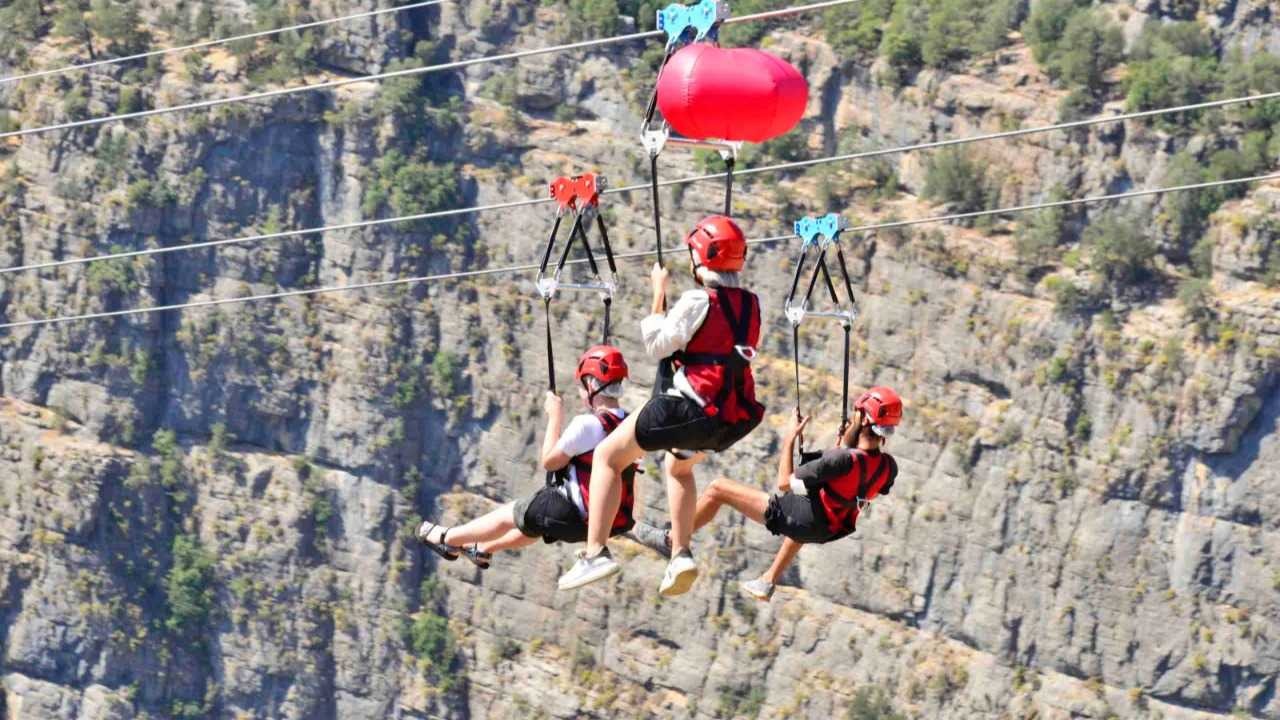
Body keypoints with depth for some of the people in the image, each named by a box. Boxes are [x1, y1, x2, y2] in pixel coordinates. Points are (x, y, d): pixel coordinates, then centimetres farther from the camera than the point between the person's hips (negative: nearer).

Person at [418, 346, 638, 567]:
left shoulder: (587, 424, -23)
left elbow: (550, 461, -10)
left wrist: (555, 417, -2)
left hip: (575, 518, -7)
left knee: (507, 515, 17)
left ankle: (446, 539, 38)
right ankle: (483, 549, 54)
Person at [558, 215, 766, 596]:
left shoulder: (698, 301, -14)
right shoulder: (750, 304, 6)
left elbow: (657, 344, -10)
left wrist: (659, 293, 0)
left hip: (688, 407, -7)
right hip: (732, 417, 7)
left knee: (607, 456, 6)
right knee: (678, 466, 36)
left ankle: (595, 552, -5)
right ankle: (682, 554, 21)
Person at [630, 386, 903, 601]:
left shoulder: (843, 459, -32)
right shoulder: (889, 467, -12)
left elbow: (785, 483, -23)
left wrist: (790, 438, -11)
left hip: (797, 520, -7)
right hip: (827, 531, 7)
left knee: (717, 488, 3)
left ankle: (670, 541, 19)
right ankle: (768, 582, 49)